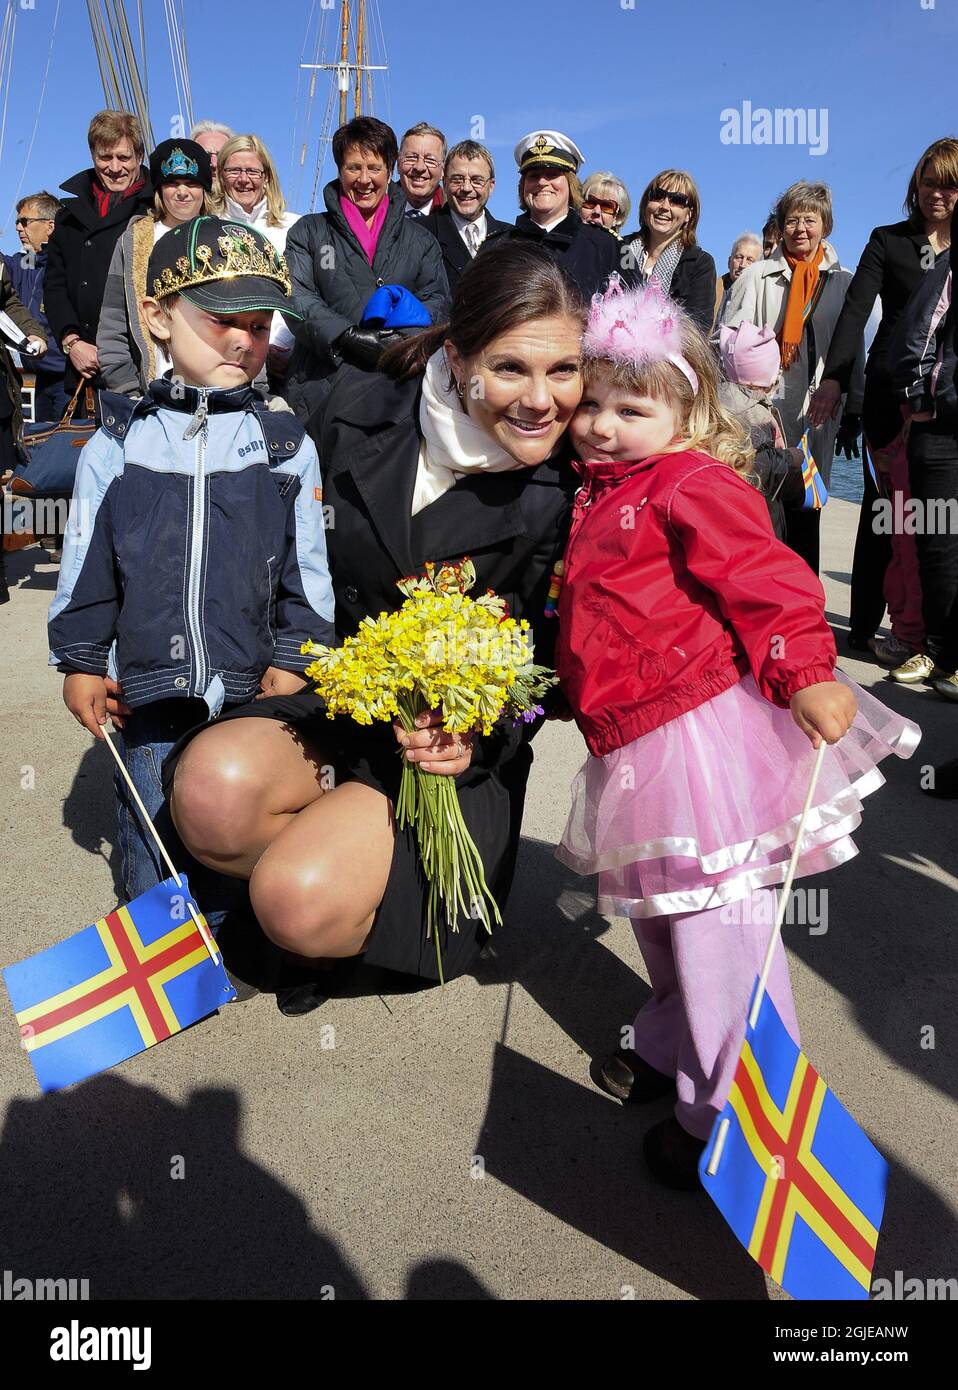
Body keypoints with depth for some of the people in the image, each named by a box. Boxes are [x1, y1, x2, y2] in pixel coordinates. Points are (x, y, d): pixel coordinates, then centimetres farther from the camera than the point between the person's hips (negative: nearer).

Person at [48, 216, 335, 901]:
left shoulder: (288, 445, 1)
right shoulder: (118, 445, 1)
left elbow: (308, 569, 3)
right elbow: (86, 563, 6)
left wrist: (293, 662, -2)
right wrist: (81, 663, 5)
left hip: (258, 698, 0)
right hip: (150, 698, 1)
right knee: (155, 874, 14)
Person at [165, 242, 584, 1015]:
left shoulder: (574, 494, -11)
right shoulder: (362, 413, -5)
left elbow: (554, 664, -4)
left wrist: (481, 736, -22)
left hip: (465, 751, -2)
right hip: (341, 705, 3)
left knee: (299, 899, -26)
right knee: (212, 784, -30)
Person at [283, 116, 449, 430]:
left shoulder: (420, 238, 20)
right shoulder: (308, 231, 15)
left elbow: (437, 301, 8)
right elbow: (297, 299, 1)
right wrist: (347, 336, -18)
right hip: (323, 386, -1)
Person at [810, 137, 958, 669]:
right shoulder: (888, 241, 8)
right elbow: (855, 311, -2)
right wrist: (834, 378, -17)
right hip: (890, 393, -2)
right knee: (885, 509, -1)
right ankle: (865, 625, 5)